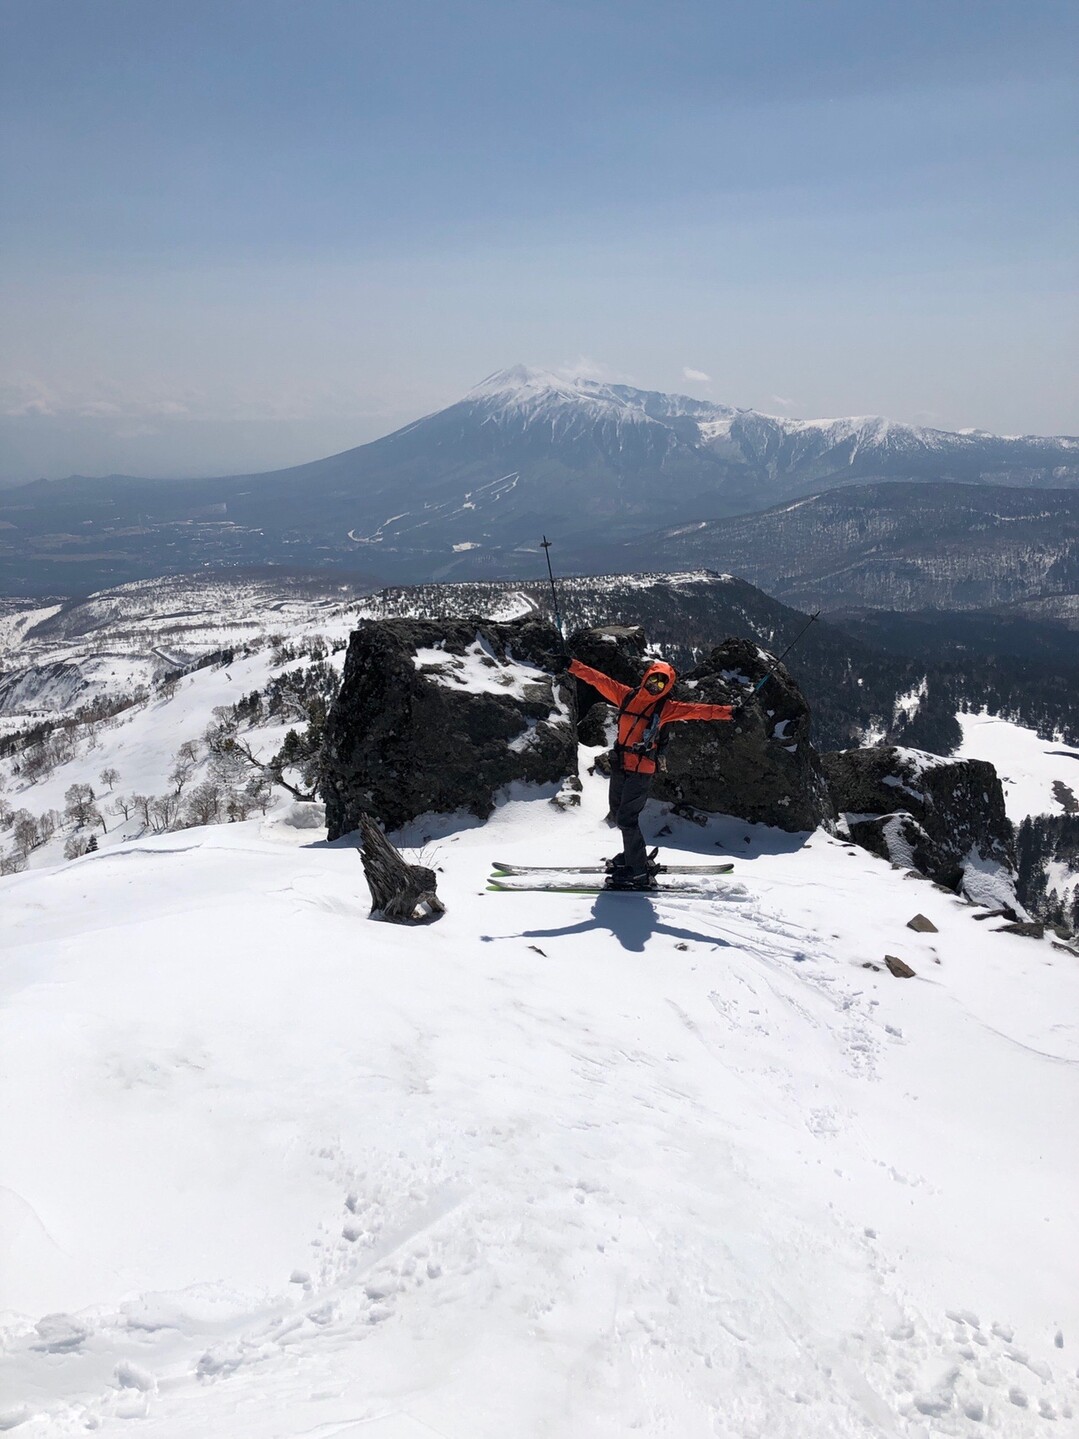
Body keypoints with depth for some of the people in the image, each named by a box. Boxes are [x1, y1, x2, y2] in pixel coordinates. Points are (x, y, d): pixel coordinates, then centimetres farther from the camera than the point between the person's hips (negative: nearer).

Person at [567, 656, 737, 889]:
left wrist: (727, 712, -19)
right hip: (619, 765, 6)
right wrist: (572, 666, 5)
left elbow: (697, 710, -9)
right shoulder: (626, 696, 7)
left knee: (626, 818, -10)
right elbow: (599, 680, 7)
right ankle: (632, 855, 36)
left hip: (642, 771, -6)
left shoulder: (666, 708, -3)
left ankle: (639, 872, -3)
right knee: (618, 813, 17)